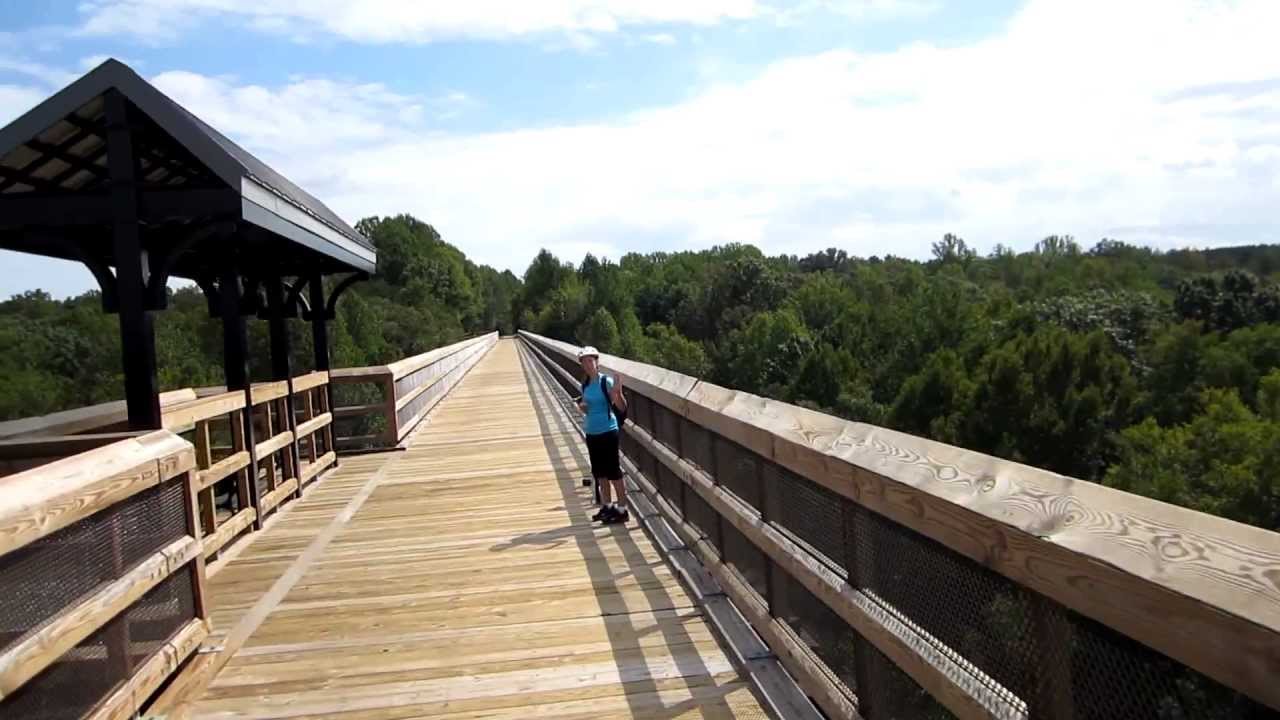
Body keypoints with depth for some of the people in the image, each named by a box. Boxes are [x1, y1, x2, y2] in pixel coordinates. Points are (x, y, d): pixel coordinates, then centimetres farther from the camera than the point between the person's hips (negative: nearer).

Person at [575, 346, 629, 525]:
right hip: (592, 433, 7)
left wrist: (618, 392, -33)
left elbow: (622, 407, -16)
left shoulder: (606, 382, -12)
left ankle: (622, 510, 3)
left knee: (613, 471, -3)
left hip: (607, 432, -7)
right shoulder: (585, 385, 8)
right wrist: (582, 406, -2)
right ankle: (607, 506, 26)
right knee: (599, 472, 14)